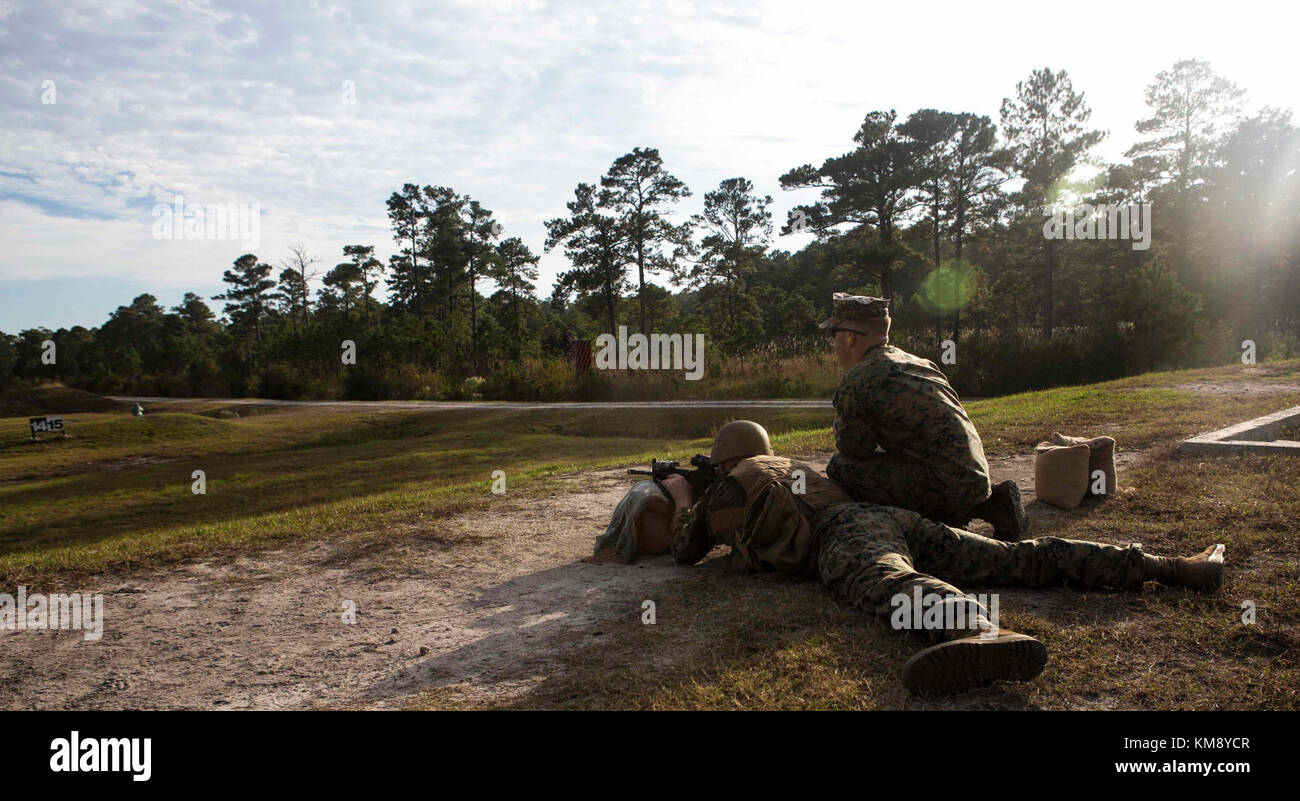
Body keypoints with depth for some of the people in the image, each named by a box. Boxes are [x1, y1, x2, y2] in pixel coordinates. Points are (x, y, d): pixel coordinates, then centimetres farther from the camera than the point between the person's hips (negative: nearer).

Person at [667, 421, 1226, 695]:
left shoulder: (730, 485, 17)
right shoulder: (792, 467, 40)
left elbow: (687, 551, 23)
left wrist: (682, 507, 44)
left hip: (846, 539, -8)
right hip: (897, 519, 8)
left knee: (893, 585, -40)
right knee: (1022, 560, 0)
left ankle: (985, 635, -75)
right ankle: (1172, 567, -6)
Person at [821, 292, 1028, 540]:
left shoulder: (855, 383, -10)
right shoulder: (920, 363, 16)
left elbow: (854, 450, 0)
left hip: (944, 489, -9)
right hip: (977, 480, 9)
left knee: (841, 467, -4)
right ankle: (989, 504, 16)